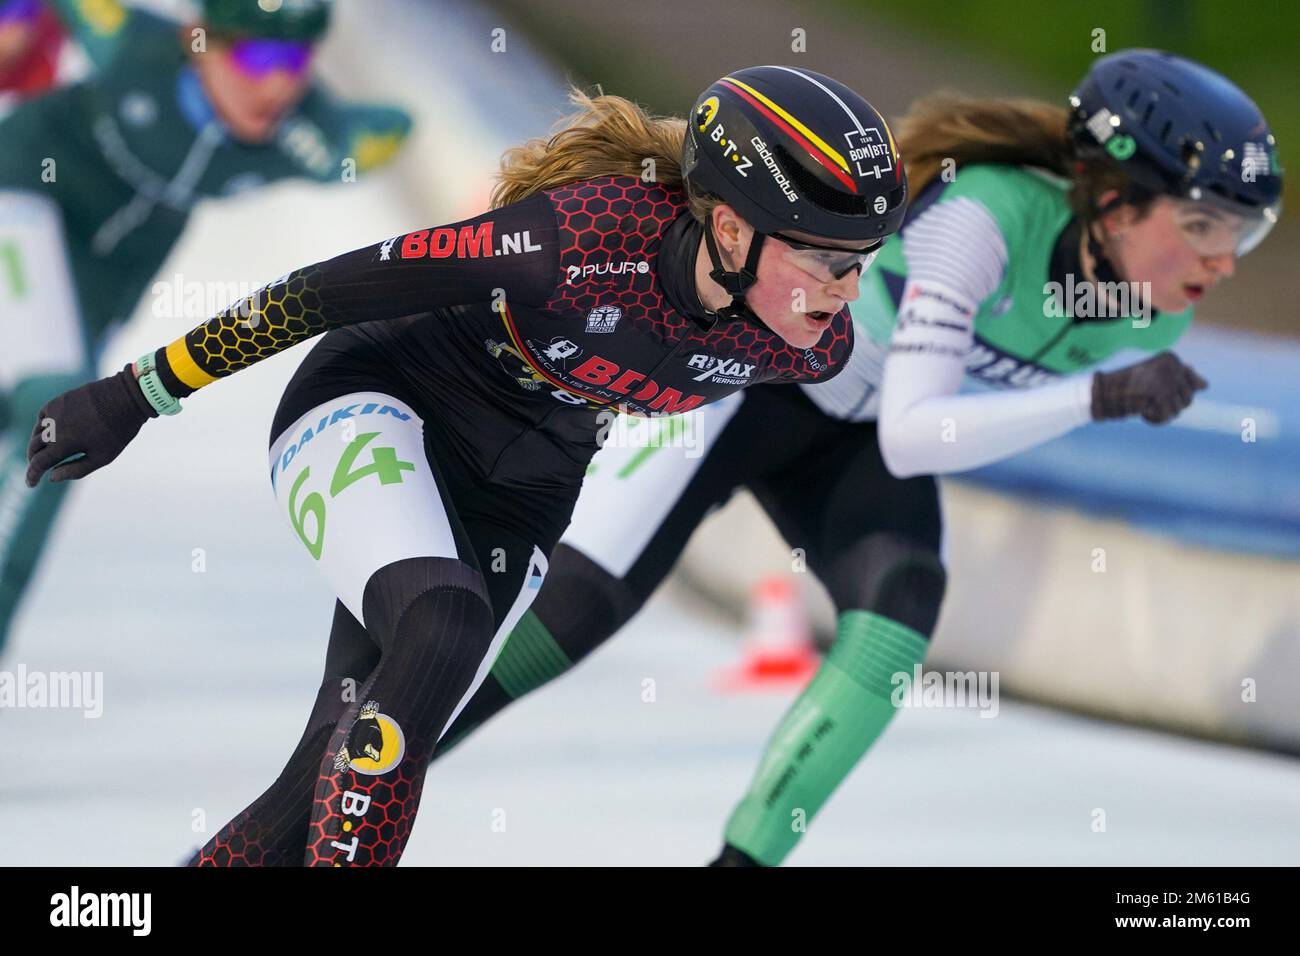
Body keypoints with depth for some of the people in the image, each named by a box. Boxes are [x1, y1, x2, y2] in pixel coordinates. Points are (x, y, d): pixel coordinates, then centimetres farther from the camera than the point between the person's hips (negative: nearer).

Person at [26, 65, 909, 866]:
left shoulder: (812, 347, -16)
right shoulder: (588, 237, -34)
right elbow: (332, 288, -24)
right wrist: (136, 395, -17)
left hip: (515, 498, 5)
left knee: (324, 793, -2)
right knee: (441, 631, -35)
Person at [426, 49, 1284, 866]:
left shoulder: (1156, 321, -15)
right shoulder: (988, 212, -37)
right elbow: (911, 435, -43)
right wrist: (1100, 395, -49)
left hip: (856, 436, 6)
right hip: (740, 367, -6)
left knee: (902, 605, -24)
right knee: (572, 611, -13)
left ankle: (743, 862, -19)